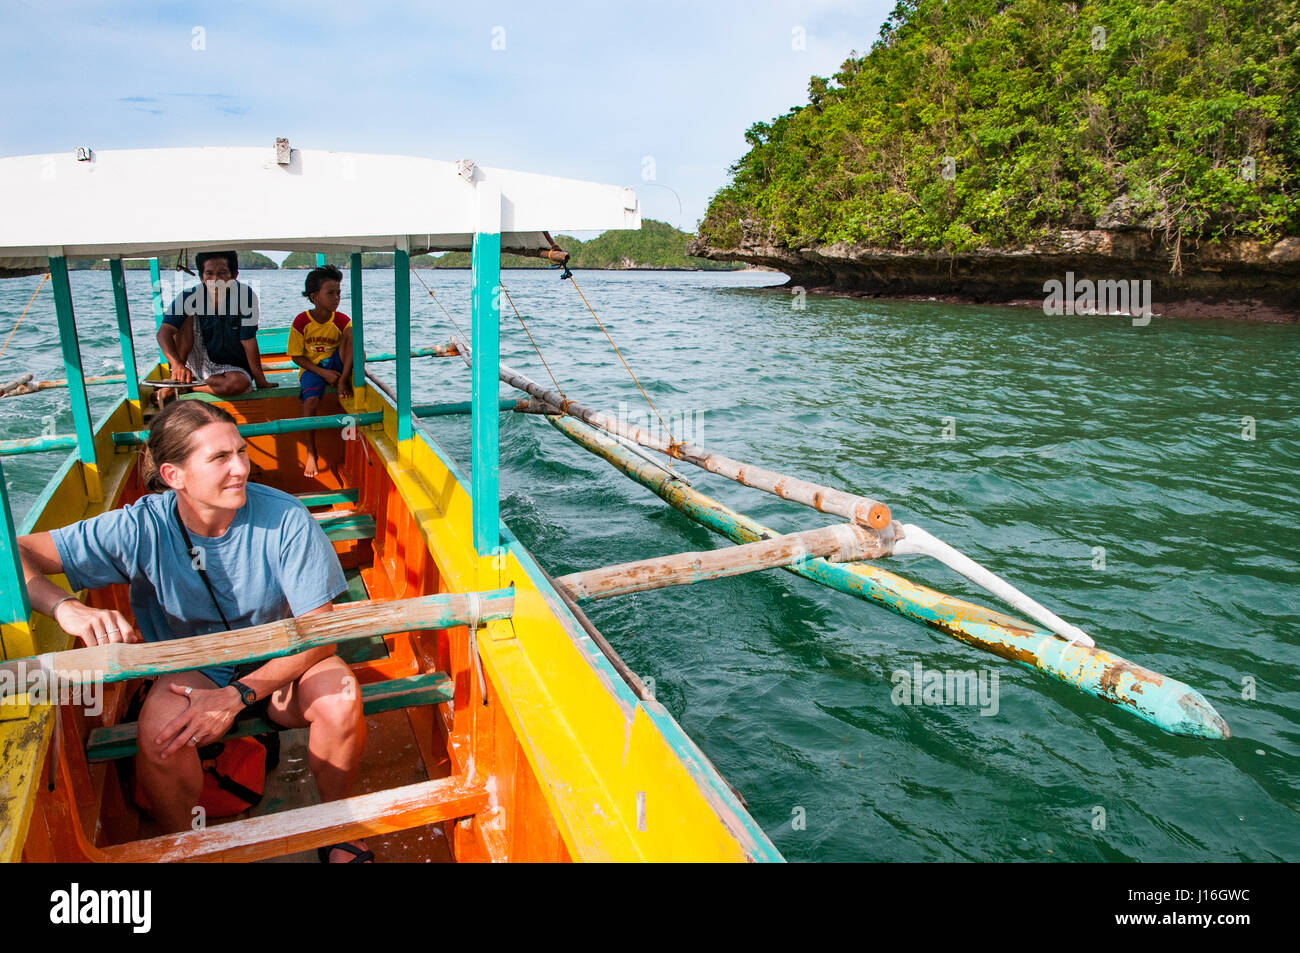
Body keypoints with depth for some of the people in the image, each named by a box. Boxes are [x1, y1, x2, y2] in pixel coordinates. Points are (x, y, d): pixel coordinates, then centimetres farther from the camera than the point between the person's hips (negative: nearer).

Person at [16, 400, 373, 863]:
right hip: (193, 666, 1)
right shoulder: (141, 528, -19)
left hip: (279, 664, -1)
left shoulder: (284, 517, -23)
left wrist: (239, 695, -28)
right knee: (160, 735, -31)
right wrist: (67, 608, -39)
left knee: (340, 697, -31)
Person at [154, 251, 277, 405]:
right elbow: (164, 332, -23)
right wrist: (176, 363, -42)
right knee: (188, 317, -18)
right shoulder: (190, 296, -13)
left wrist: (261, 381, -19)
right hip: (199, 362, 2)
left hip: (232, 367, -2)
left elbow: (248, 341, -20)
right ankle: (176, 380, -13)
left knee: (239, 384, -37)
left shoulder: (245, 295, -20)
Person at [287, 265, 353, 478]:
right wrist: (323, 373, -18)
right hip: (312, 367, -1)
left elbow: (349, 346, -12)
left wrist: (342, 379, -27)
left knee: (352, 330, -22)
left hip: (336, 363, 1)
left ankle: (345, 381, -21)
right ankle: (311, 454, -19)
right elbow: (297, 356, -6)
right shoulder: (301, 322, -10)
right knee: (310, 400, -31)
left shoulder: (342, 321, -7)